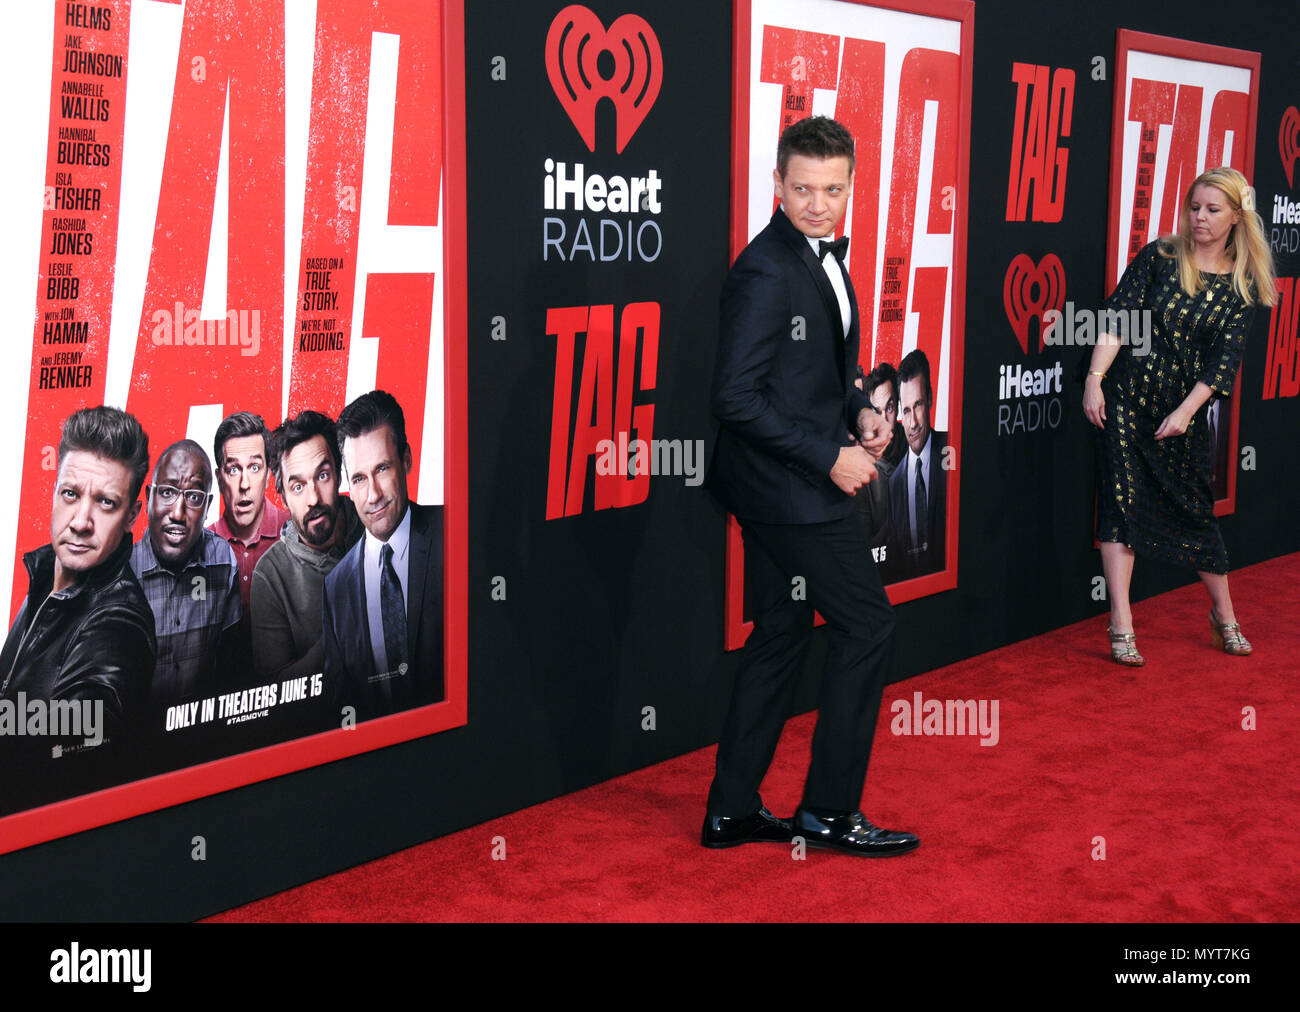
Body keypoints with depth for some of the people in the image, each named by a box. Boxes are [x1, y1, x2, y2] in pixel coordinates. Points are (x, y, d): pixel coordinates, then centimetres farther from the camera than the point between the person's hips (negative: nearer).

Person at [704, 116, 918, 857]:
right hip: (791, 489, -10)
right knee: (869, 628, -2)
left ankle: (732, 811, 21)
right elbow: (737, 397, -23)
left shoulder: (822, 255, 11)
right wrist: (830, 456, -20)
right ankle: (830, 810, 9)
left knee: (781, 637, 13)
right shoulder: (766, 272, -19)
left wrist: (860, 412, 3)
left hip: (789, 489, 10)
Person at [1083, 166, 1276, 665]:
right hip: (1127, 397, -1)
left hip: (1185, 407, 1)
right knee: (1122, 503, -6)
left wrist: (1186, 412, -12)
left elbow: (1225, 357, -4)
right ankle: (1121, 628, -5)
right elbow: (1117, 318, -4)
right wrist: (1095, 379, -13)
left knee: (1195, 507, 9)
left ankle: (1224, 616, 28)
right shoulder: (1159, 256, 0)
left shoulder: (1243, 283, 2)